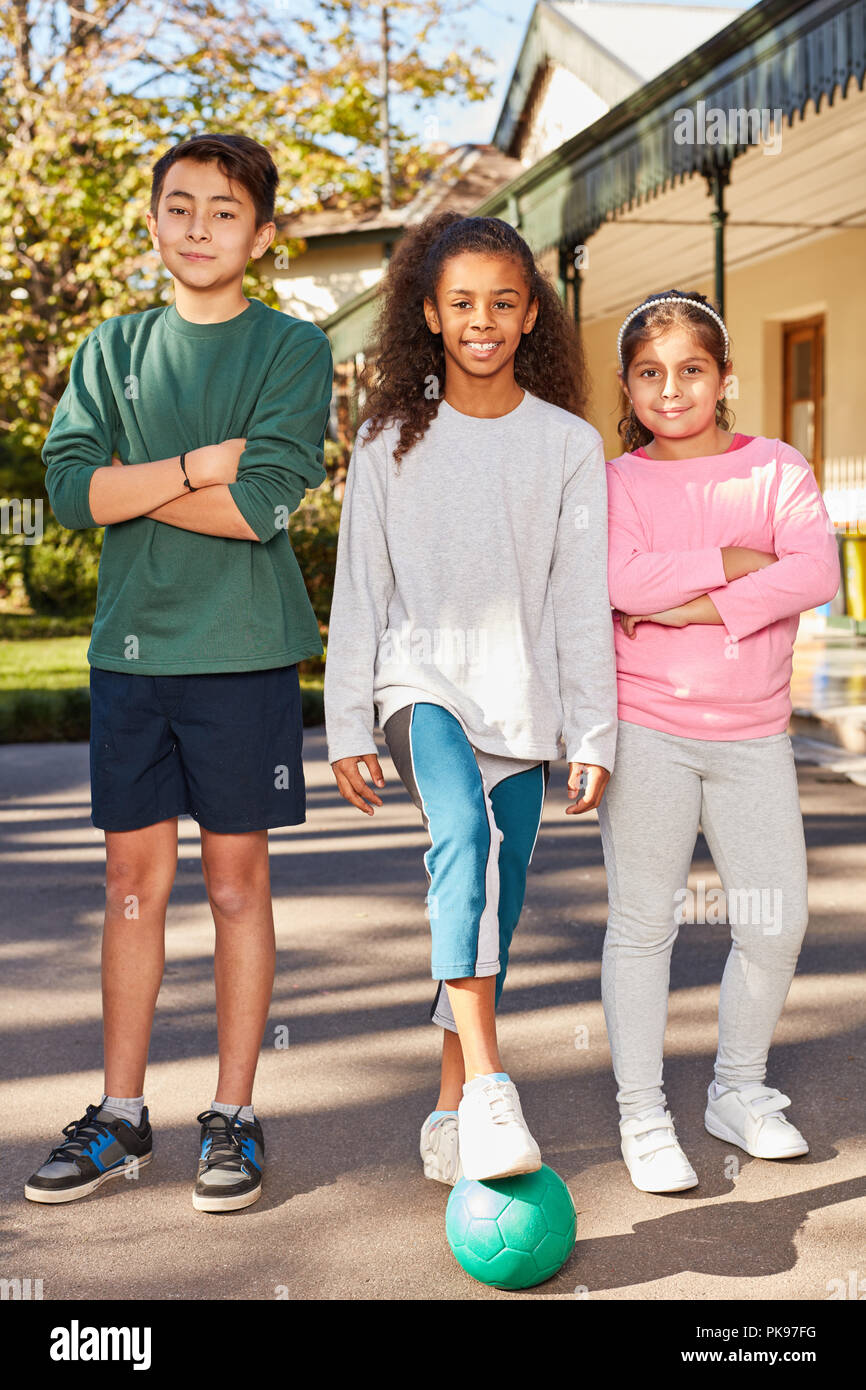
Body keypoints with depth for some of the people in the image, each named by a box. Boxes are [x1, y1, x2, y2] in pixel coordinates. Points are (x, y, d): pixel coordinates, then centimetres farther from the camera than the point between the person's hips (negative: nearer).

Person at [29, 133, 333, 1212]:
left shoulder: (291, 348, 1)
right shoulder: (113, 350, 12)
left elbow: (262, 503, -13)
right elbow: (69, 487, -2)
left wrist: (127, 487, -6)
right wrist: (197, 464, -12)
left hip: (243, 650, -3)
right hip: (128, 647, 3)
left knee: (236, 882, 4)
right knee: (133, 881, 8)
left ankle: (233, 1117, 14)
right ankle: (120, 1116, 18)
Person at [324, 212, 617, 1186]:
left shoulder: (568, 444, 5)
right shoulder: (390, 440, 4)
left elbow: (583, 601, 4)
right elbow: (358, 591, 5)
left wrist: (592, 735, 0)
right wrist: (347, 730, 2)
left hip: (522, 702, 2)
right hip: (422, 685, -2)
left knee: (494, 906, 3)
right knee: (463, 833, -29)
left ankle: (452, 1111, 18)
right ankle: (487, 1085, -34)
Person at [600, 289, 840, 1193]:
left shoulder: (776, 468, 5)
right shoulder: (616, 482, 2)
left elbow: (817, 573, -11)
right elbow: (618, 581, -17)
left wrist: (701, 607, -18)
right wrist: (734, 560, -14)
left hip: (752, 734, 2)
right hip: (645, 727, -2)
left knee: (776, 923, 4)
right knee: (643, 922, 1)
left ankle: (740, 1093, 26)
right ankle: (642, 1113, 13)